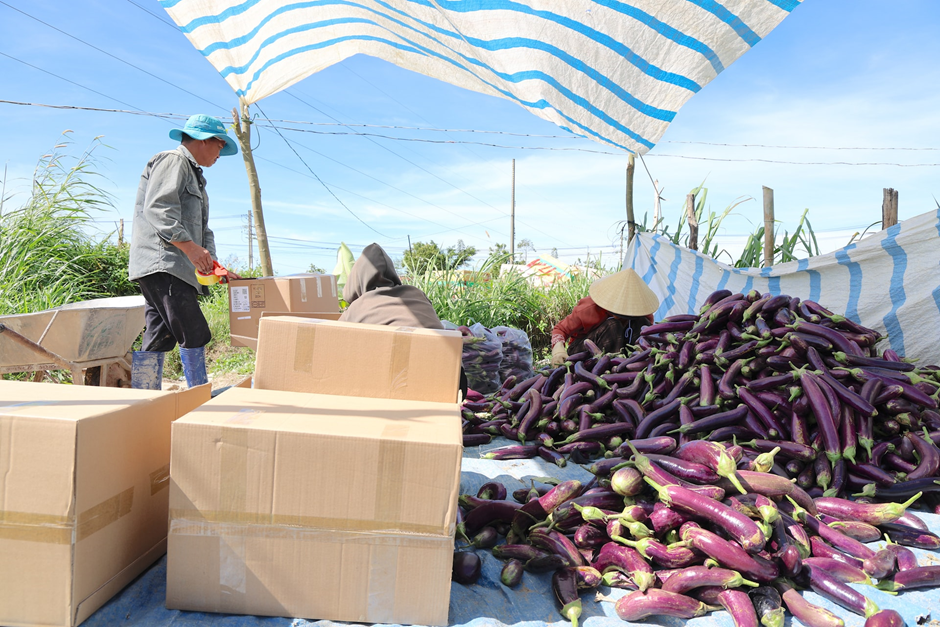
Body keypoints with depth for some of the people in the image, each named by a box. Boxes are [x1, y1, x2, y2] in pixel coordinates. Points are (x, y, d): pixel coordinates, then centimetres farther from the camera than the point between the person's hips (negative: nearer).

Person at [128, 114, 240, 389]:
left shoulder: (194, 175, 29)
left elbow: (202, 228, 26)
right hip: (161, 263, -10)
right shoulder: (172, 161, -3)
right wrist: (189, 246, -23)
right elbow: (157, 208, -18)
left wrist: (212, 263, 12)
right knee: (195, 334, -12)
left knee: (160, 338, 9)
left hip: (174, 268, 10)